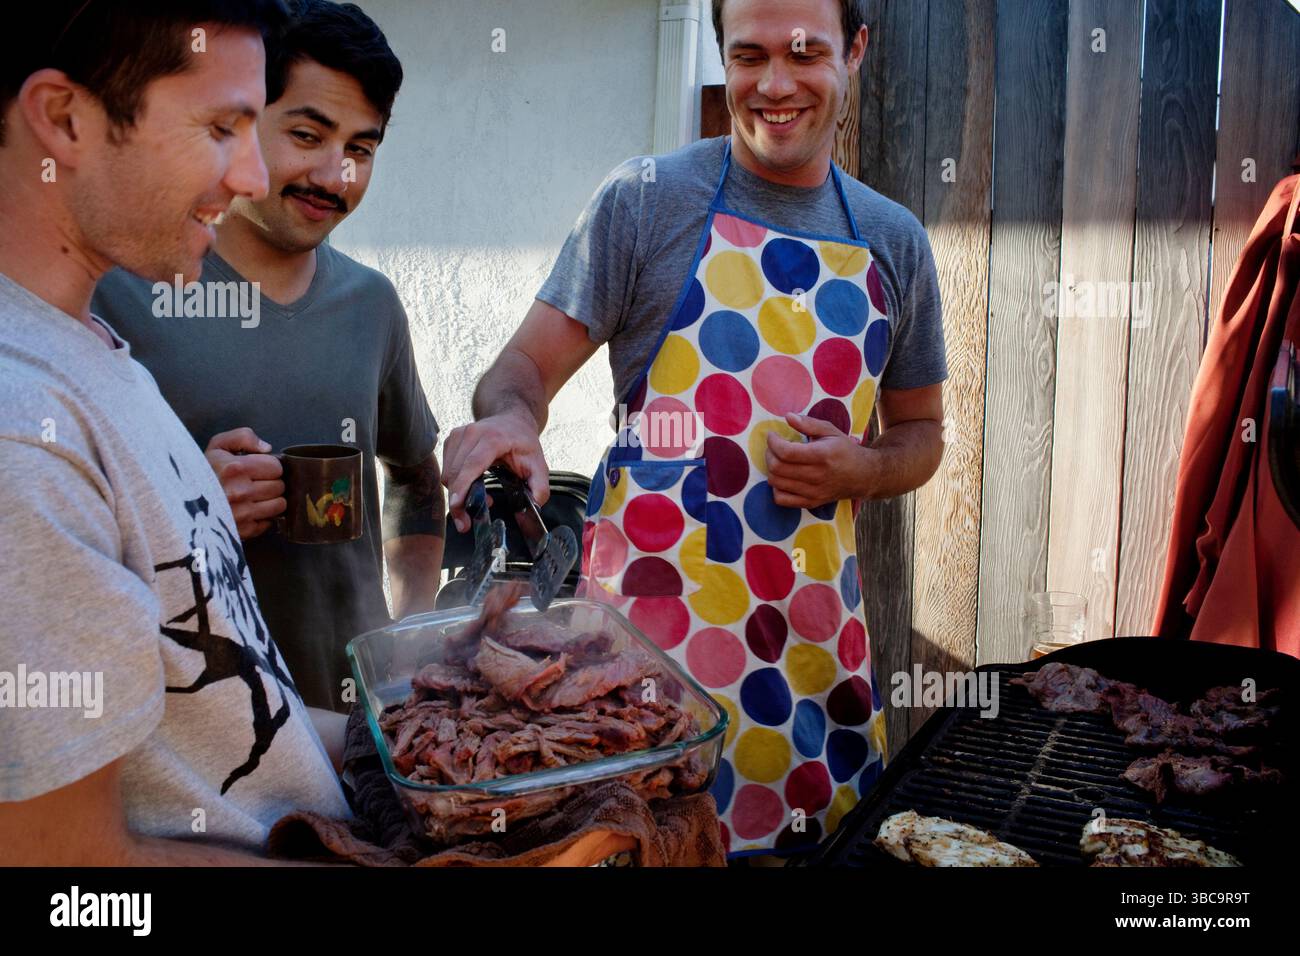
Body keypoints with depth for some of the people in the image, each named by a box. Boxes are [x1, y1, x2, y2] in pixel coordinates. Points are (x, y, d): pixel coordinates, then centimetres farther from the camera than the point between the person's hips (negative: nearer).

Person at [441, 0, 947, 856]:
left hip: (817, 617, 4)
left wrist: (859, 468, -6)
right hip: (653, 608, -3)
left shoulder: (893, 241, 9)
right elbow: (530, 362, -5)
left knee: (828, 834, 12)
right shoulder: (645, 199, -2)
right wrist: (510, 416, -27)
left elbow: (920, 432, 16)